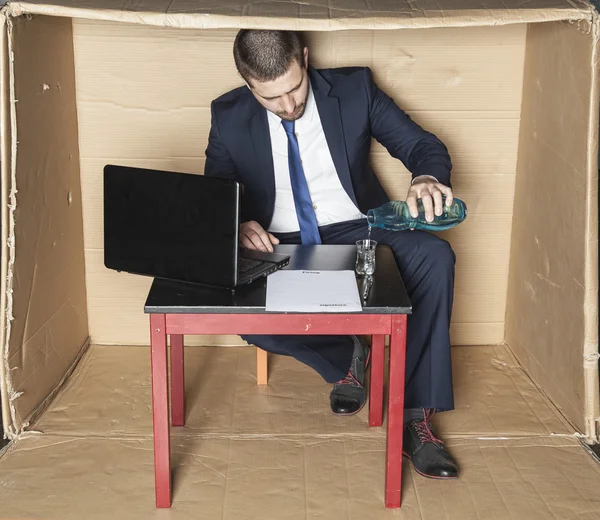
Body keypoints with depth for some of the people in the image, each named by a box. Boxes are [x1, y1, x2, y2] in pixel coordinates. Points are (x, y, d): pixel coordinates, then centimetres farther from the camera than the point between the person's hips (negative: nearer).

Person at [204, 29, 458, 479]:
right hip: (278, 246, 1)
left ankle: (416, 415, -23)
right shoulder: (229, 116, 0)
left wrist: (427, 178, -27)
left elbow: (423, 144, -2)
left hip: (355, 233, 0)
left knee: (434, 257, -30)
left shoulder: (354, 88, -3)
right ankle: (345, 356, -1)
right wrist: (236, 224, -18)